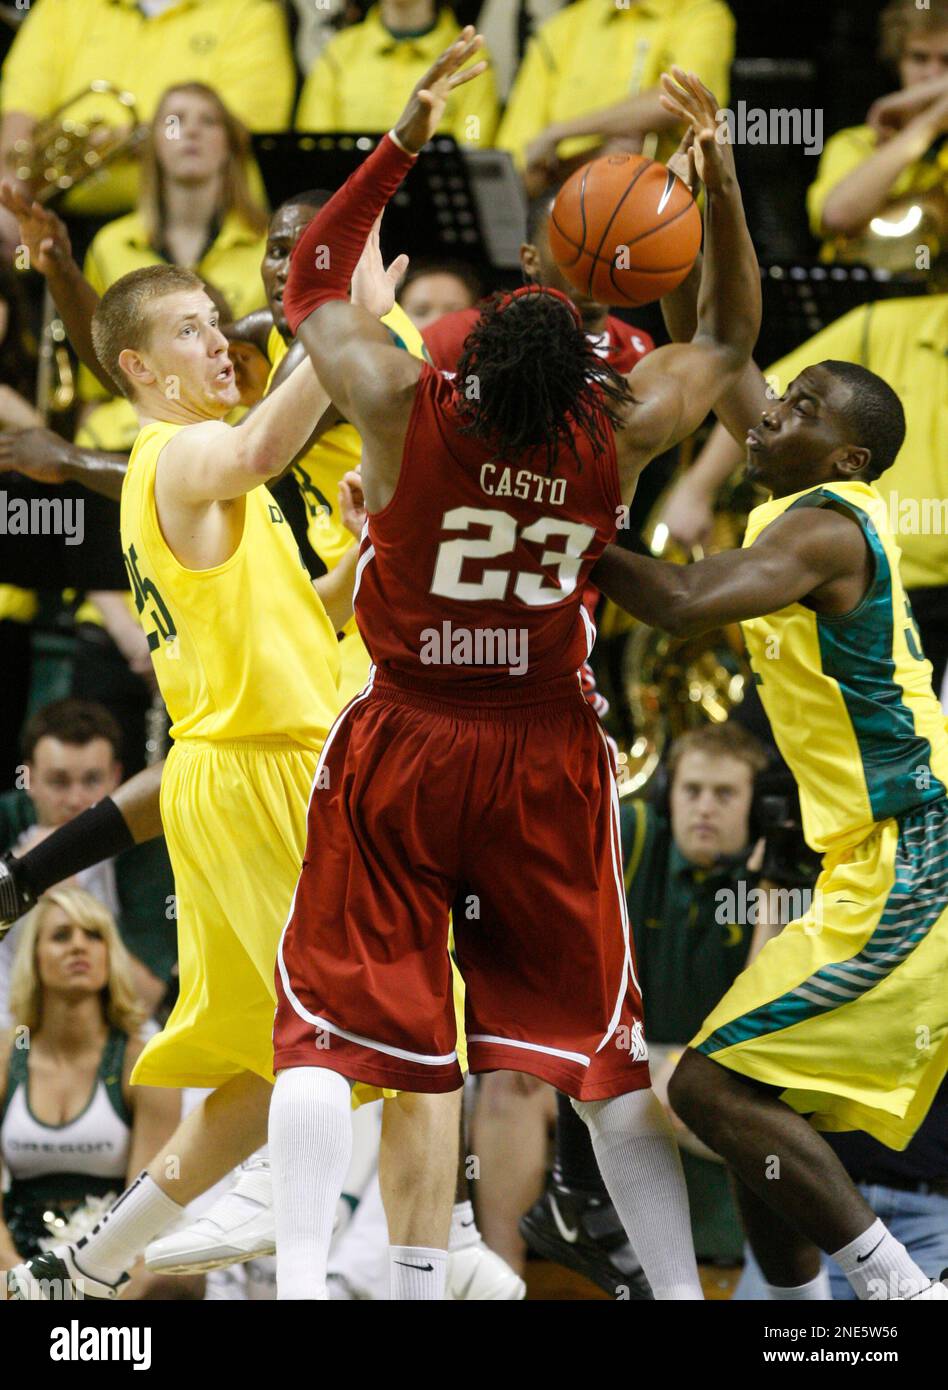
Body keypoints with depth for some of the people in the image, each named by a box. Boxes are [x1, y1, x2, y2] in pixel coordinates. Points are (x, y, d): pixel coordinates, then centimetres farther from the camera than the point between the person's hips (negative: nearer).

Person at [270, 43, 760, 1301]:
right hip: (547, 765, 2)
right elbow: (730, 338, 8)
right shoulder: (619, 434, -11)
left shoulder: (406, 411, -16)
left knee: (327, 1029, 2)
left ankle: (298, 1285, -11)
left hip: (400, 750, -2)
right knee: (600, 1041, 11)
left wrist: (405, 139, -3)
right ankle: (681, 1290, 13)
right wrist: (722, 185, 0)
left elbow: (314, 284, 2)